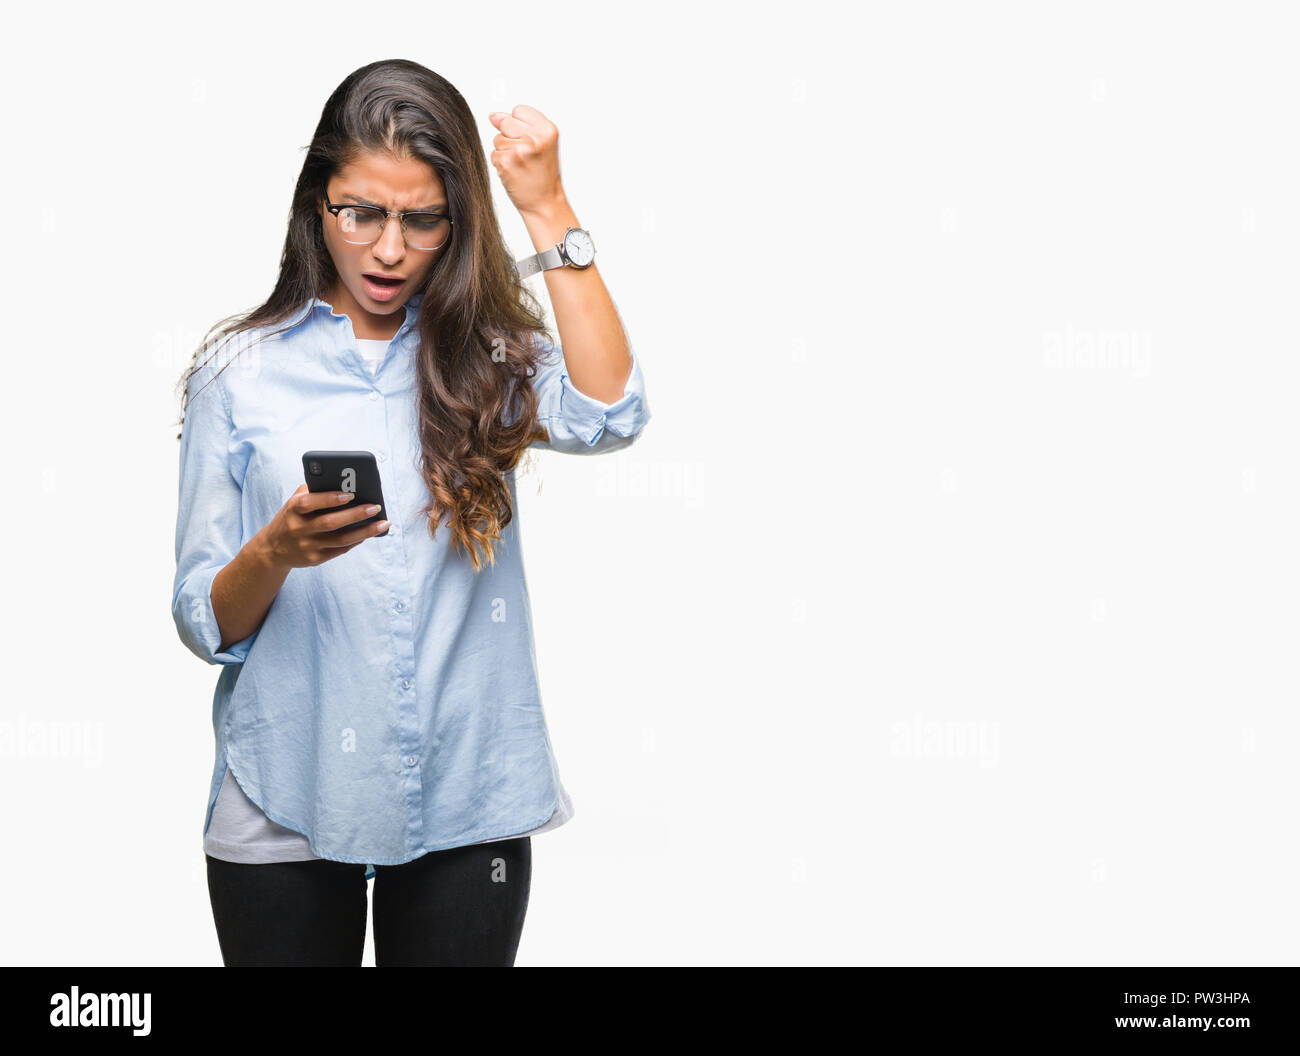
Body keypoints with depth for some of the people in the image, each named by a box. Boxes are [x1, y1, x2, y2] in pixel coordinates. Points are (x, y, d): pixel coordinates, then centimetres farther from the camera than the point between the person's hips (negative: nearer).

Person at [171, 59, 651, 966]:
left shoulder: (485, 349, 3)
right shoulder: (241, 371, 0)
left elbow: (606, 416, -19)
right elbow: (203, 622, -1)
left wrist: (548, 211, -16)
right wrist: (277, 553, -22)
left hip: (466, 804, 1)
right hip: (285, 811, 0)